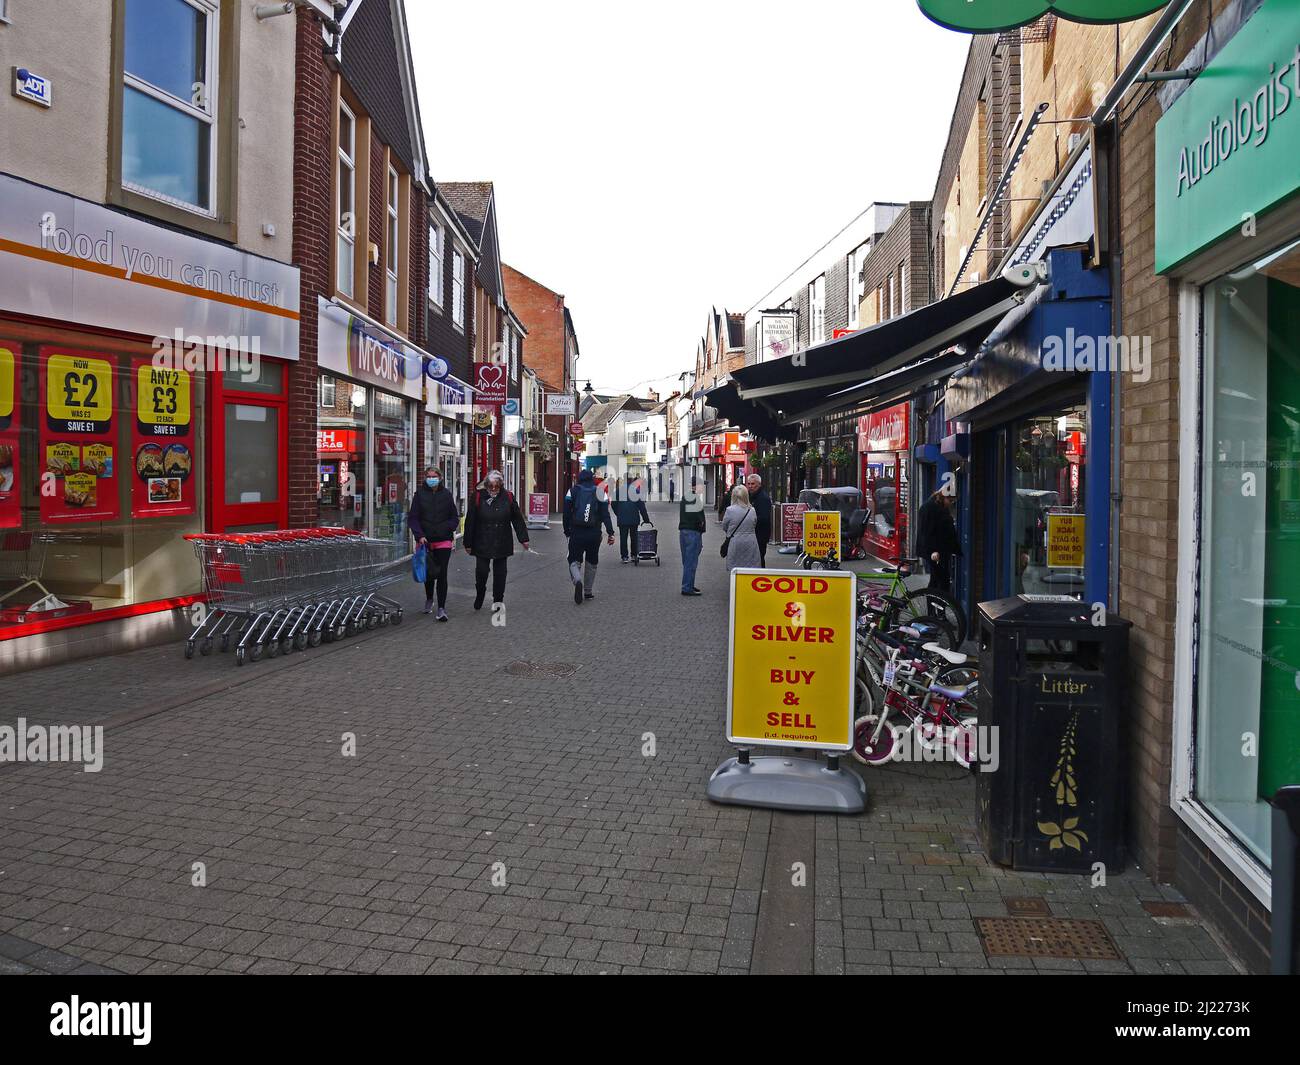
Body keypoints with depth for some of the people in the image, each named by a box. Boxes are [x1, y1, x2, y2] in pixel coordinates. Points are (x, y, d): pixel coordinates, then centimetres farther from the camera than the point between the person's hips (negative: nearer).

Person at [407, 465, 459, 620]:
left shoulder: (446, 494, 4)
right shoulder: (419, 494, 1)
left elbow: (455, 517, 9)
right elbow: (412, 518, -1)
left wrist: (446, 528, -10)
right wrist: (420, 535, -14)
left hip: (444, 540, -1)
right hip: (425, 541, 1)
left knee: (442, 574, -6)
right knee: (428, 573, 14)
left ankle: (441, 608, -2)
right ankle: (429, 599, 38)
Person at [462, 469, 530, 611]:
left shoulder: (508, 498, 1)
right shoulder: (478, 497, -4)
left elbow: (517, 520, 8)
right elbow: (470, 521, -1)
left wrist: (523, 539, 6)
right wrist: (468, 543, -2)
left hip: (502, 544, 2)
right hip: (482, 543, -2)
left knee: (500, 573, 7)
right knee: (481, 572, -4)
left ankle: (498, 601, 20)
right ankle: (479, 597, 21)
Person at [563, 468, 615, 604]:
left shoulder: (572, 491, 4)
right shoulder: (600, 493, 5)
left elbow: (566, 514, 2)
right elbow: (605, 515, -4)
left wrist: (567, 531, 11)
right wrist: (611, 532, -7)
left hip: (576, 533, -1)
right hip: (594, 535, 1)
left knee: (574, 561, 4)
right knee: (591, 562, 18)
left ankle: (578, 581, -27)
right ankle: (588, 592, 23)